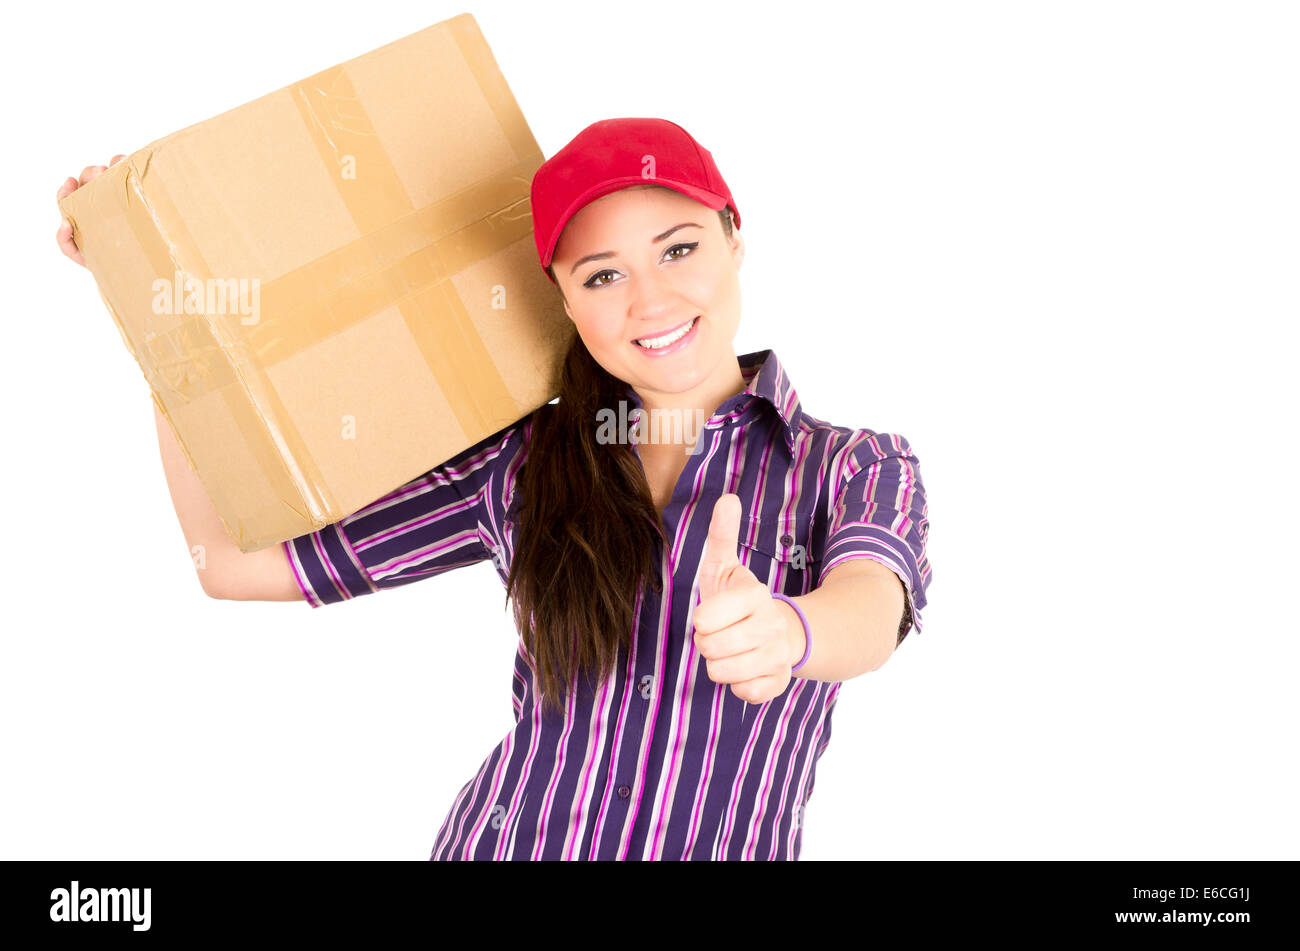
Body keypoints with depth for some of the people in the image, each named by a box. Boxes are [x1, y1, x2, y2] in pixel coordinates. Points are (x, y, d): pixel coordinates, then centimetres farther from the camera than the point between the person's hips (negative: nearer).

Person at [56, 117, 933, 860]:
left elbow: (873, 609, -28)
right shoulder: (525, 466, -2)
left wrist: (783, 632, -51)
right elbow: (238, 560, -2)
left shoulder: (857, 471, -6)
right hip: (498, 839, 2)